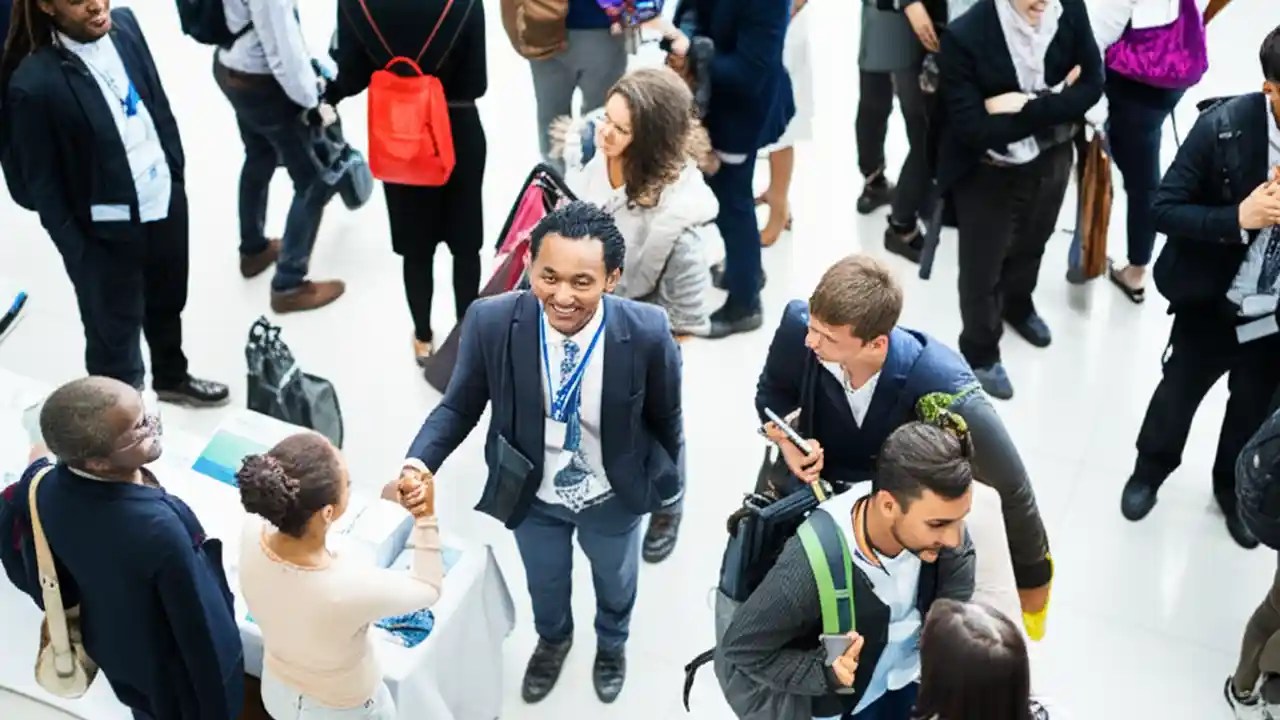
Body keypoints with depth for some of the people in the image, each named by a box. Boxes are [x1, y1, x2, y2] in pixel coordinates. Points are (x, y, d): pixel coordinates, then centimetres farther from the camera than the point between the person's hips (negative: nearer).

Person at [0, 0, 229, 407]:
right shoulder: (33, 82, -25)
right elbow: (41, 184, -16)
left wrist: (177, 175, 10)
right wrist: (78, 252, -12)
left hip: (165, 201, 6)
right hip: (107, 232, -6)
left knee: (168, 305, 29)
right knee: (114, 337, 13)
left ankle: (172, 379, 57)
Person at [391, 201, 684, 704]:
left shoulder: (647, 333, -32)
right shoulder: (491, 323, -30)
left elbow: (666, 417, -13)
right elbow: (460, 406, -15)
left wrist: (669, 485, 3)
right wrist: (420, 461, -33)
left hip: (612, 499, 0)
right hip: (531, 497, 1)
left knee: (615, 583, 31)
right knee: (544, 585, 31)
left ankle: (612, 643, 68)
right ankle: (553, 639, 68)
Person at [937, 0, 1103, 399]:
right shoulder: (965, 36, -28)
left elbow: (1092, 85, -12)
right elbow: (973, 129, -29)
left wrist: (1025, 107, -26)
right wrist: (1055, 104, -25)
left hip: (1051, 160, 5)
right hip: (987, 174, -4)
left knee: (1030, 246, 30)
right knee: (982, 269, 15)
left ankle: (1017, 305, 61)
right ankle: (980, 351, 41)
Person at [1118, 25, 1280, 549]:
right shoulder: (1223, 127, -22)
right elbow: (1165, 209, -17)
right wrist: (1238, 218, -31)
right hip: (1213, 303, -2)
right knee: (1180, 389, 20)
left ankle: (1233, 487, 48)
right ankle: (1150, 469, 47)